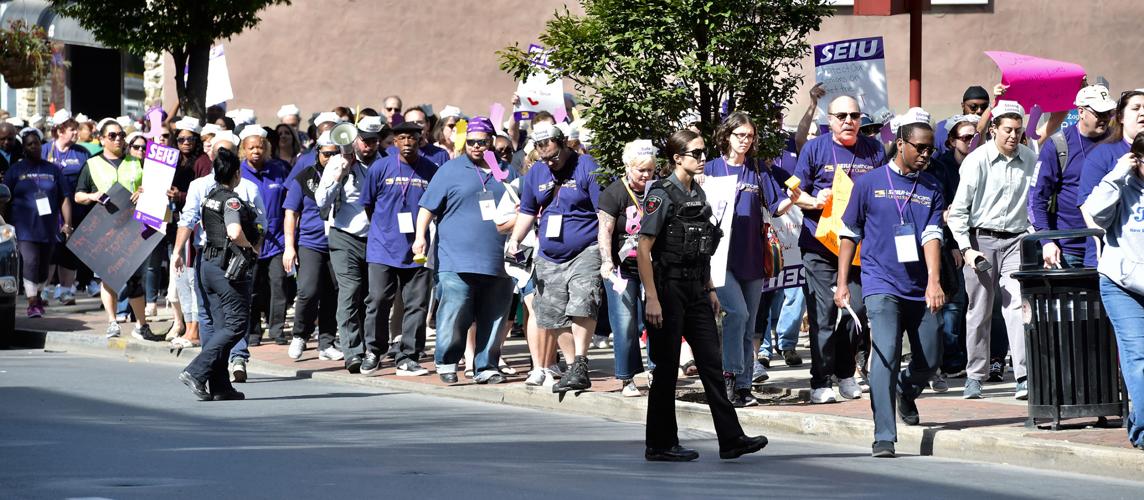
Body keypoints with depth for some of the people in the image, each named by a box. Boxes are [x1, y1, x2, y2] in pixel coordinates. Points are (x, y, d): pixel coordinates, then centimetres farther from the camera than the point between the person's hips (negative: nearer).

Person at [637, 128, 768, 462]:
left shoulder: (698, 194, 13)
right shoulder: (662, 195, -11)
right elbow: (643, 250, -15)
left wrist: (710, 290, 18)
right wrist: (652, 298, -20)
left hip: (695, 288, 8)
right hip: (669, 287, -8)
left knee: (712, 362, 4)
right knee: (666, 368, -1)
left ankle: (730, 440, 4)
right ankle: (660, 445, 7)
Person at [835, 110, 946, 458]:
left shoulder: (932, 188, 6)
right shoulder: (869, 183, 2)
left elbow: (932, 236, -5)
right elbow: (850, 234, 8)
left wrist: (934, 282, -19)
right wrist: (842, 283, 4)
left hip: (920, 289, 3)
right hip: (882, 285, -3)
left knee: (930, 361, 10)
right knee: (886, 355, -17)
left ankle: (905, 392, 44)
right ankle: (883, 437, -17)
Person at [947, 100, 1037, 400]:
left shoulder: (1030, 161, 3)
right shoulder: (976, 161, -5)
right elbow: (958, 210, -3)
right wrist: (966, 249, -9)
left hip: (1016, 241, 1)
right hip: (980, 240, -1)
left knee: (1018, 306, -11)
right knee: (979, 311, 5)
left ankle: (1024, 376, -16)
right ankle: (975, 376, 15)